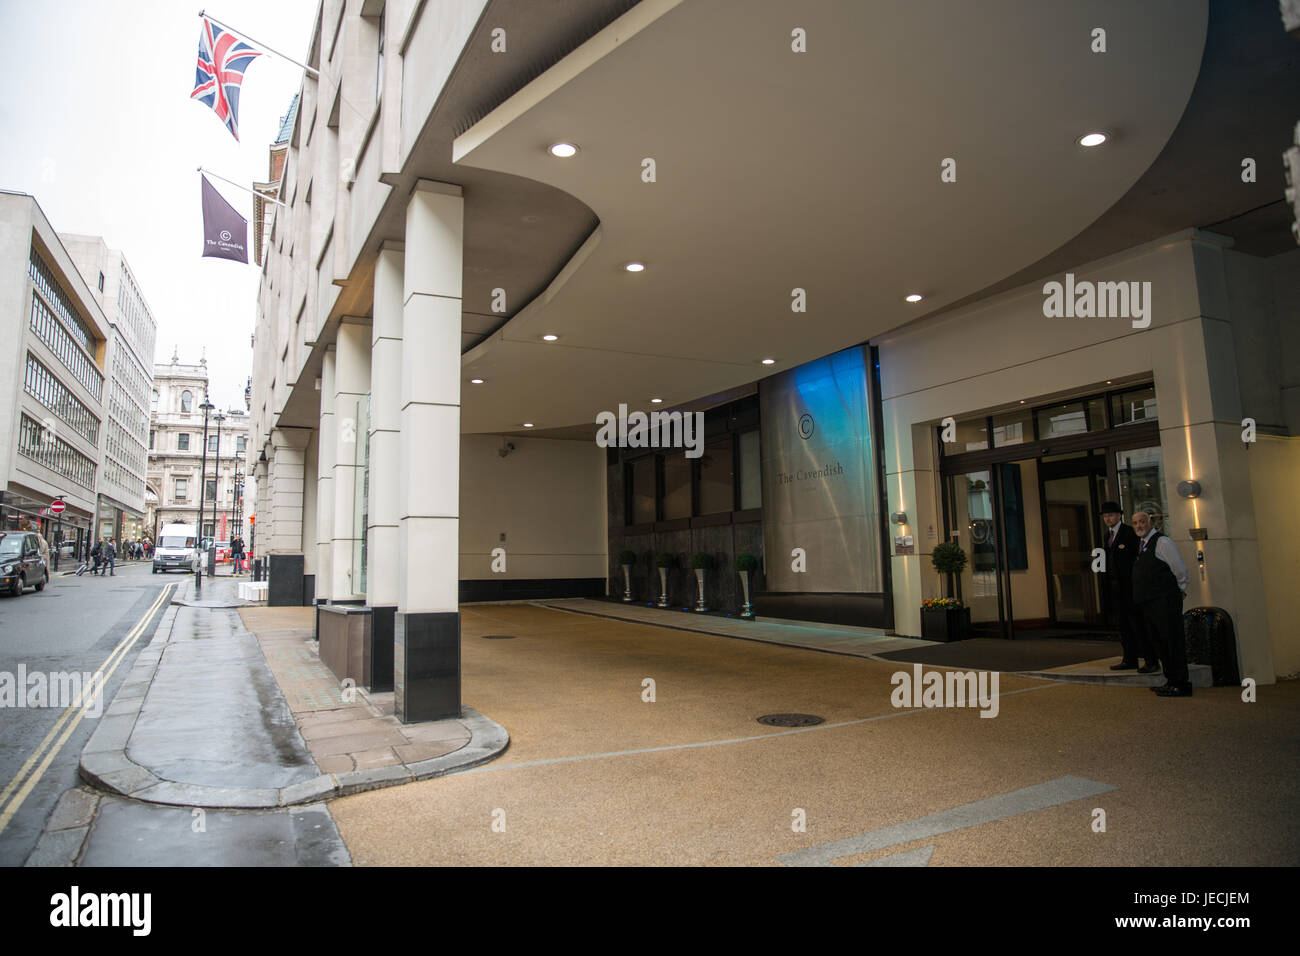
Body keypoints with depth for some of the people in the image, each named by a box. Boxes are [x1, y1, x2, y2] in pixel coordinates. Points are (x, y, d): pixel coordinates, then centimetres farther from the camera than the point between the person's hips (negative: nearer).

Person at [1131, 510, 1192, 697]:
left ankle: (1180, 684, -2)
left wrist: (1180, 591, 4)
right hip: (1148, 603, 9)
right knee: (1159, 641, 12)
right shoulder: (1142, 545, 17)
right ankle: (1171, 681, 20)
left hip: (1165, 601, -9)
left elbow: (1180, 570, -7)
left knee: (1172, 641, -6)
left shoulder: (1162, 542, -8)